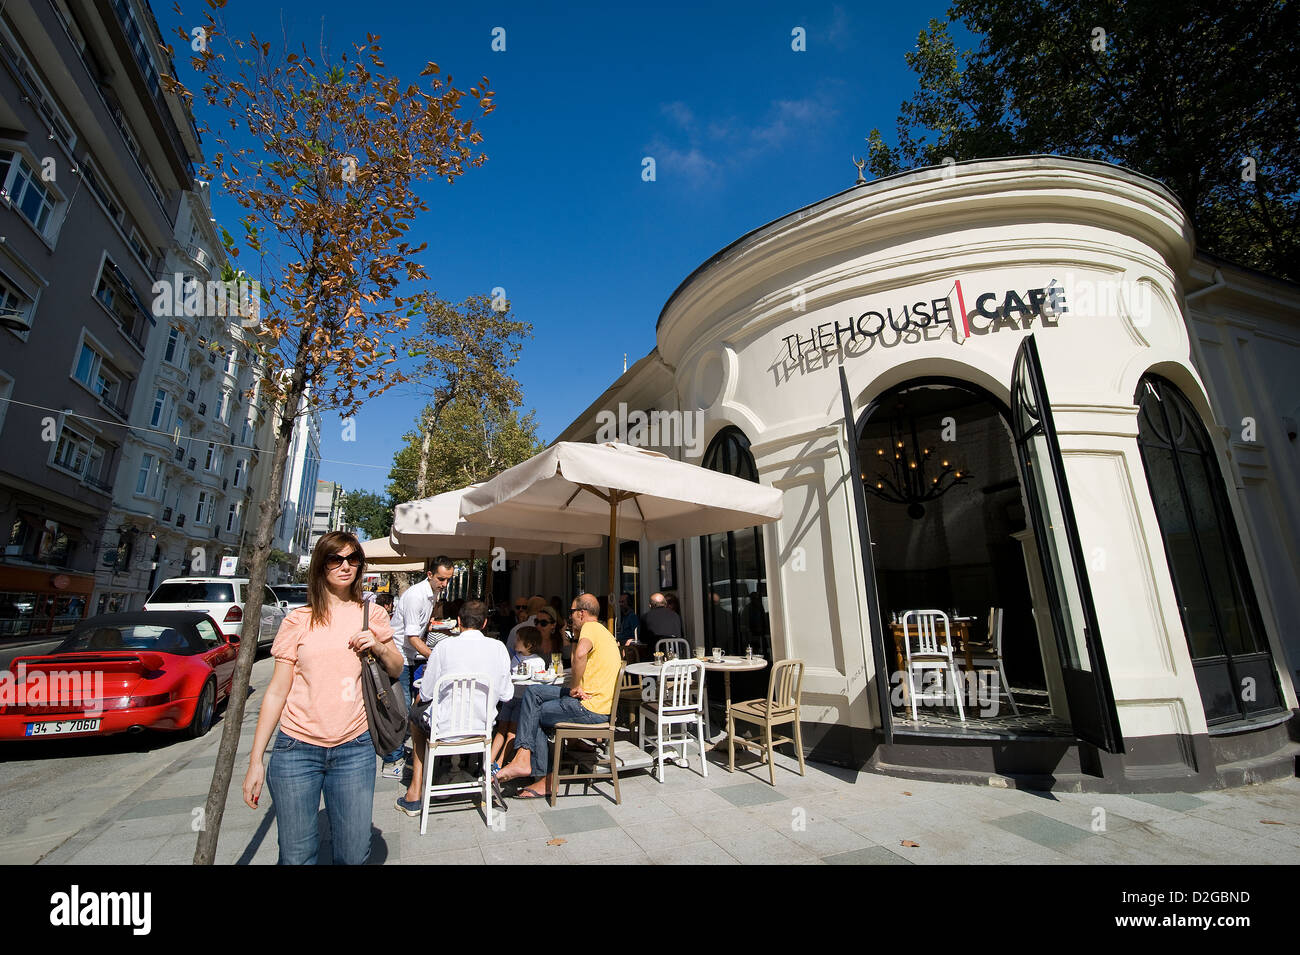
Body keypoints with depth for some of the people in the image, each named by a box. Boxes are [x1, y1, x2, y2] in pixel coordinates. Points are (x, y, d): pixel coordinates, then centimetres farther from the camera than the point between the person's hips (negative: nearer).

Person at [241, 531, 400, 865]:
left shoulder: (372, 614, 5)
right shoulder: (298, 620, 0)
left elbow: (396, 670, 12)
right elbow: (277, 691, 2)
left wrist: (379, 648, -9)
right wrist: (256, 759, -1)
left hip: (354, 749, 1)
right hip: (296, 749, -1)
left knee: (354, 853, 8)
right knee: (296, 855, 9)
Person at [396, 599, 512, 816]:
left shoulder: (444, 646, -13)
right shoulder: (498, 647, -6)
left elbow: (426, 693, -6)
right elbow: (506, 694, -1)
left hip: (445, 727, -3)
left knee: (416, 715, 30)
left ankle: (415, 795, 33)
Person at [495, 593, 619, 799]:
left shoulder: (590, 627, -12)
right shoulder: (604, 633, 19)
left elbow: (580, 654, -35)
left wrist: (576, 687, -22)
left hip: (590, 708, -9)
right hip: (594, 699, 9)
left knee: (533, 715, 4)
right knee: (533, 692, 6)